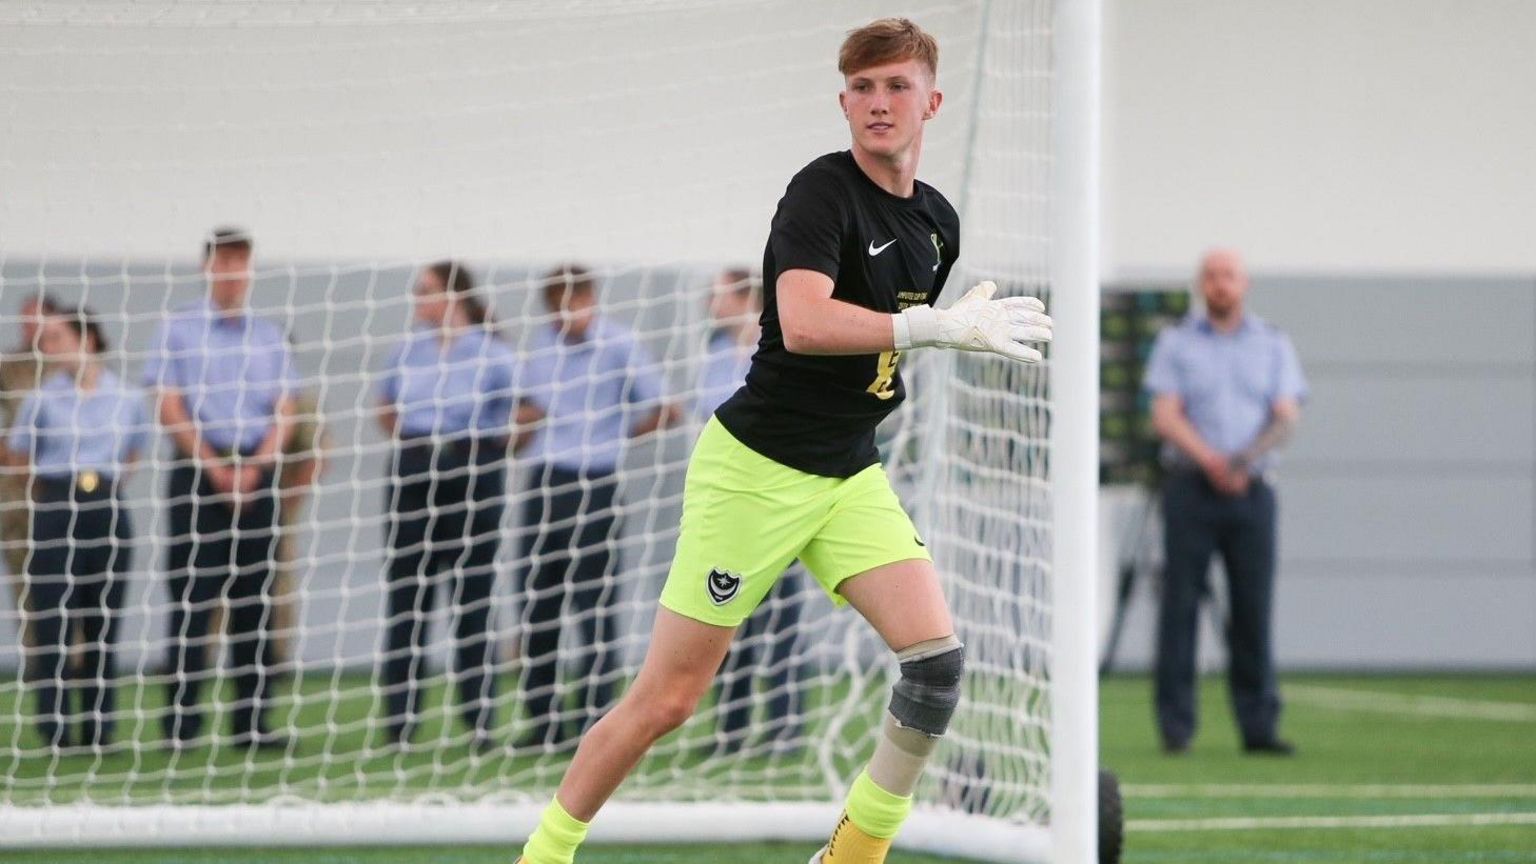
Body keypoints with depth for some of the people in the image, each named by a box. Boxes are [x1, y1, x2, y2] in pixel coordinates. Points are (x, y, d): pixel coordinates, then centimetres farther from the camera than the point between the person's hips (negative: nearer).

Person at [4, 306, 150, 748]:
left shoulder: (128, 399, 5)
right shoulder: (42, 399, 1)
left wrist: (106, 480, 9)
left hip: (108, 512, 2)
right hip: (54, 511, -2)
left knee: (102, 628, 4)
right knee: (52, 625, -6)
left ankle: (97, 732, 10)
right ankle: (55, 732, -3)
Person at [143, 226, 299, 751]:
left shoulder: (270, 338, 12)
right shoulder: (179, 332, 3)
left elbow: (284, 413, 7)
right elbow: (170, 408, -3)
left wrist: (253, 468, -9)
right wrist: (217, 470, -11)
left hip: (257, 473, 3)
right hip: (198, 471, -3)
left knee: (254, 600, 3)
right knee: (192, 599, -7)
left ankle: (252, 722, 6)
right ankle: (180, 725, -8)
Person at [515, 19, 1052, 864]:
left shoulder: (937, 221, 8)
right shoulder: (823, 191, -15)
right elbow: (803, 323, -32)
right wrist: (942, 326, -36)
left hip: (850, 474, 6)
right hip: (755, 468, -6)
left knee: (936, 656, -14)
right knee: (666, 699, -4)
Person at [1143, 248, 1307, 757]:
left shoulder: (1273, 347, 13)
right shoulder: (1175, 343, 9)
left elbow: (1286, 419, 3)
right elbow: (1165, 417, -1)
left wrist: (1245, 459, -16)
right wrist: (1208, 459, -18)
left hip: (1251, 489, 1)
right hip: (1190, 488, -1)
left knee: (1253, 608, -2)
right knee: (1180, 603, -5)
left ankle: (1259, 724, 1)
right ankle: (1176, 726, -3)